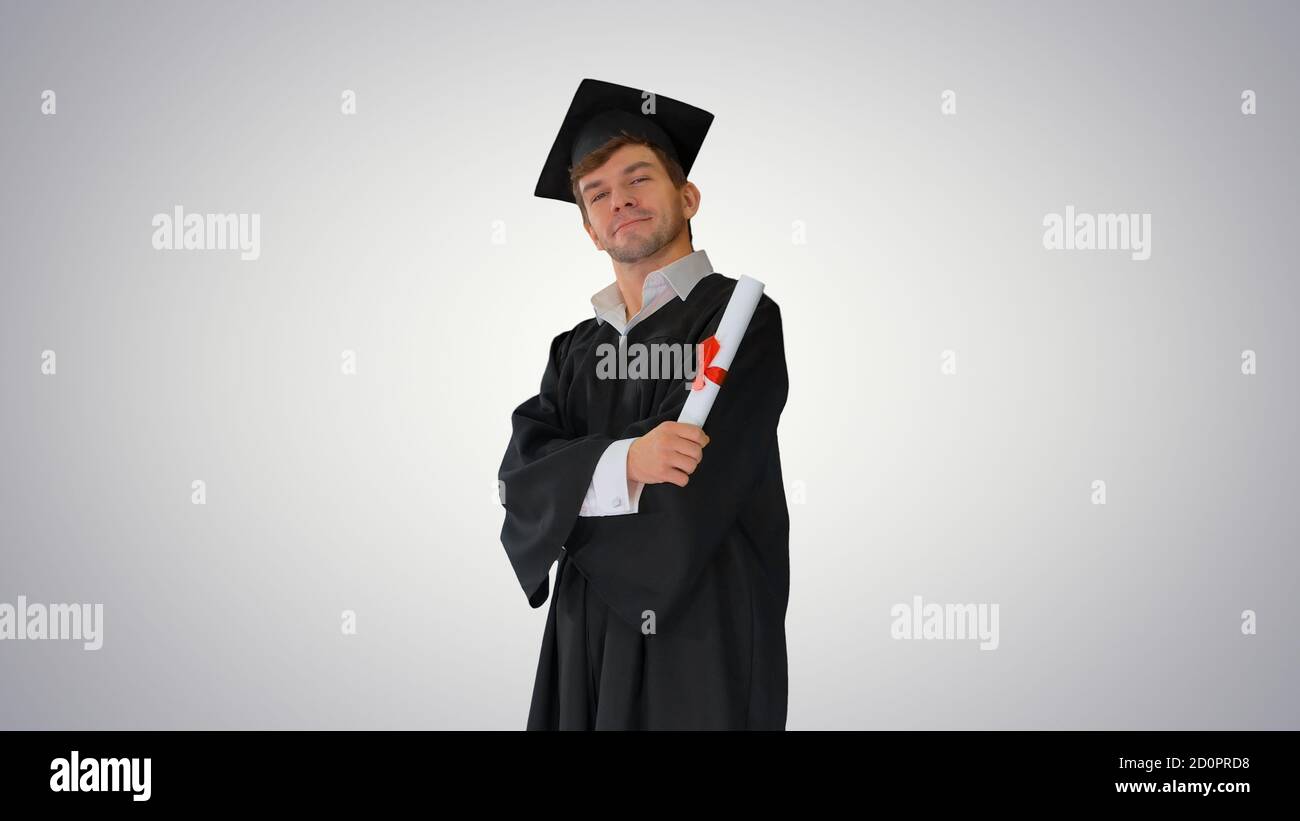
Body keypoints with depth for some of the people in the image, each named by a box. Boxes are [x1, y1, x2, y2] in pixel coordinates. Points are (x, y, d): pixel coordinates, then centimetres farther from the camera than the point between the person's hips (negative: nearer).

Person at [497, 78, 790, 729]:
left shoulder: (740, 317, -7)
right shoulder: (577, 349, 12)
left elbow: (682, 509, -16)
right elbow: (519, 482, -3)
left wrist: (564, 501, -1)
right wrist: (619, 465, -22)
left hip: (701, 649, -5)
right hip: (585, 648, 5)